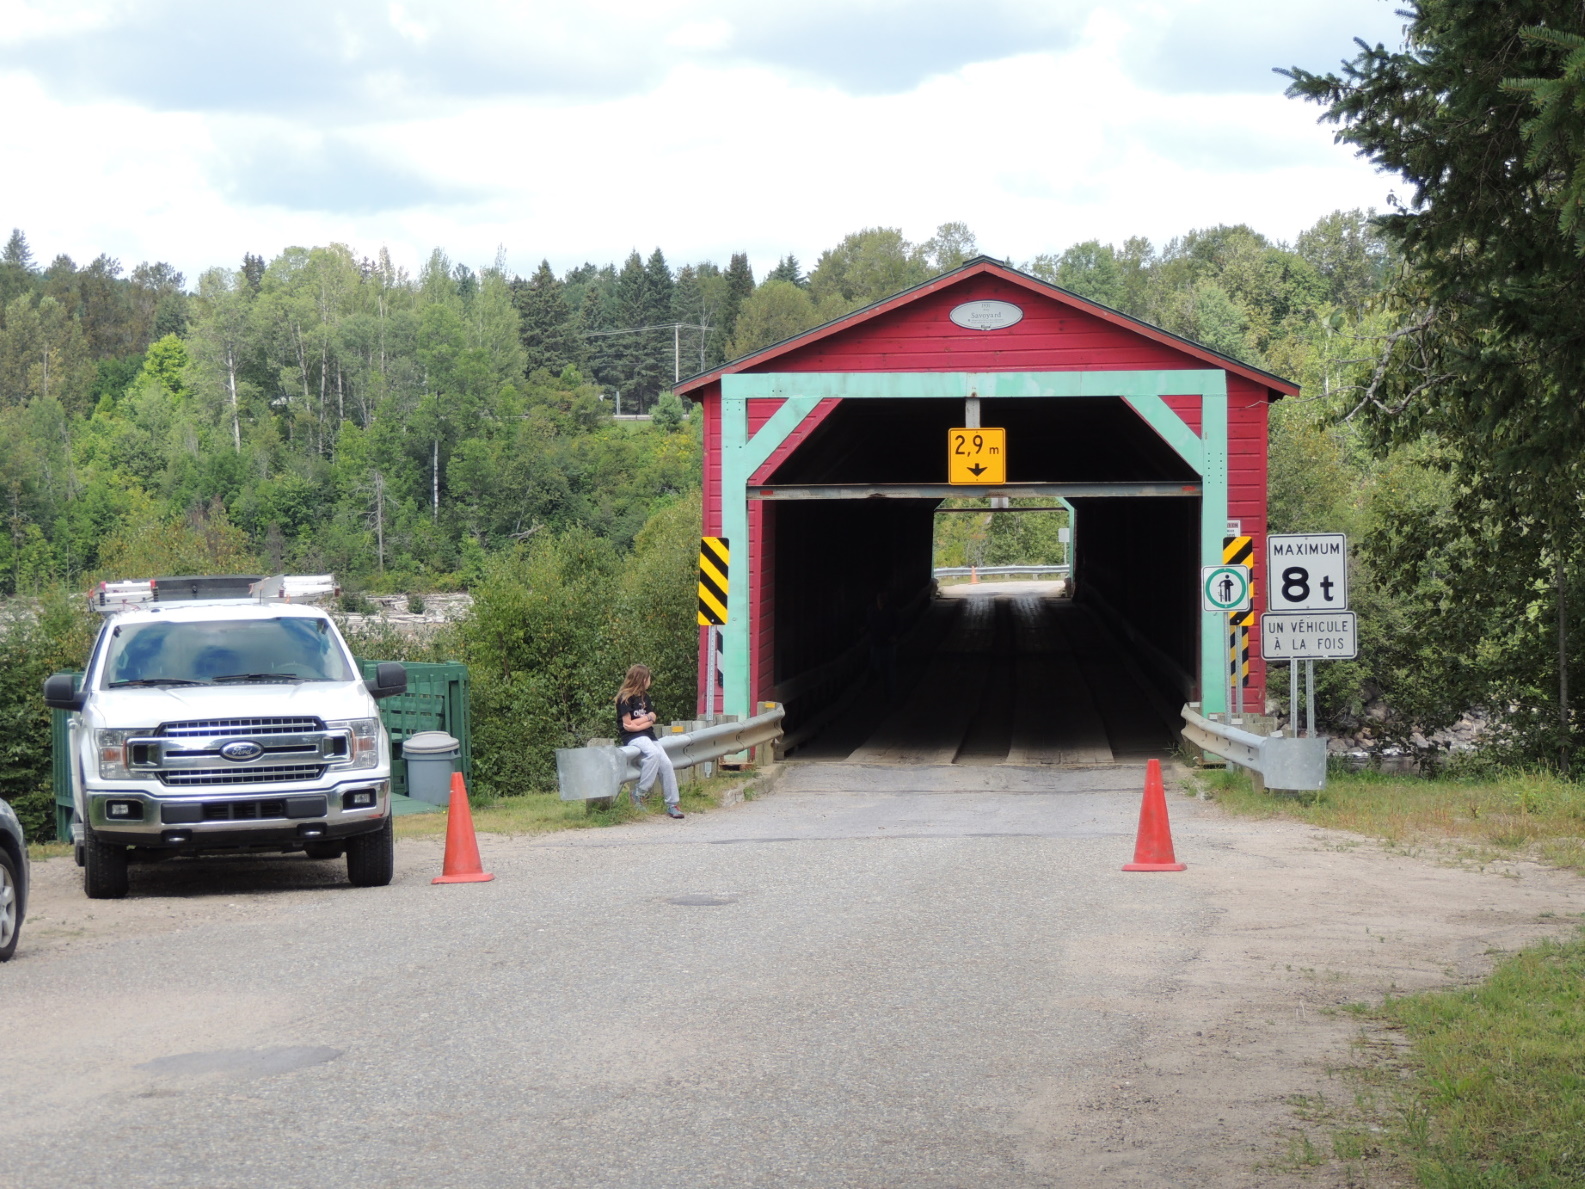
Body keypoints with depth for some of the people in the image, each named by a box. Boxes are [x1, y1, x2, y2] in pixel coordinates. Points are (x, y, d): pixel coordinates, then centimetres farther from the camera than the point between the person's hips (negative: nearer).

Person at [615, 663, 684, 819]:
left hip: (647, 736, 8)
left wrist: (642, 720, -8)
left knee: (666, 763, -8)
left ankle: (672, 805, -2)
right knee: (653, 754, -35)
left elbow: (652, 717, 11)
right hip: (632, 738, -8)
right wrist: (647, 720, -2)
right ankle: (639, 793, -27)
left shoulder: (644, 697, 16)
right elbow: (628, 725, -13)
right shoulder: (625, 698, -8)